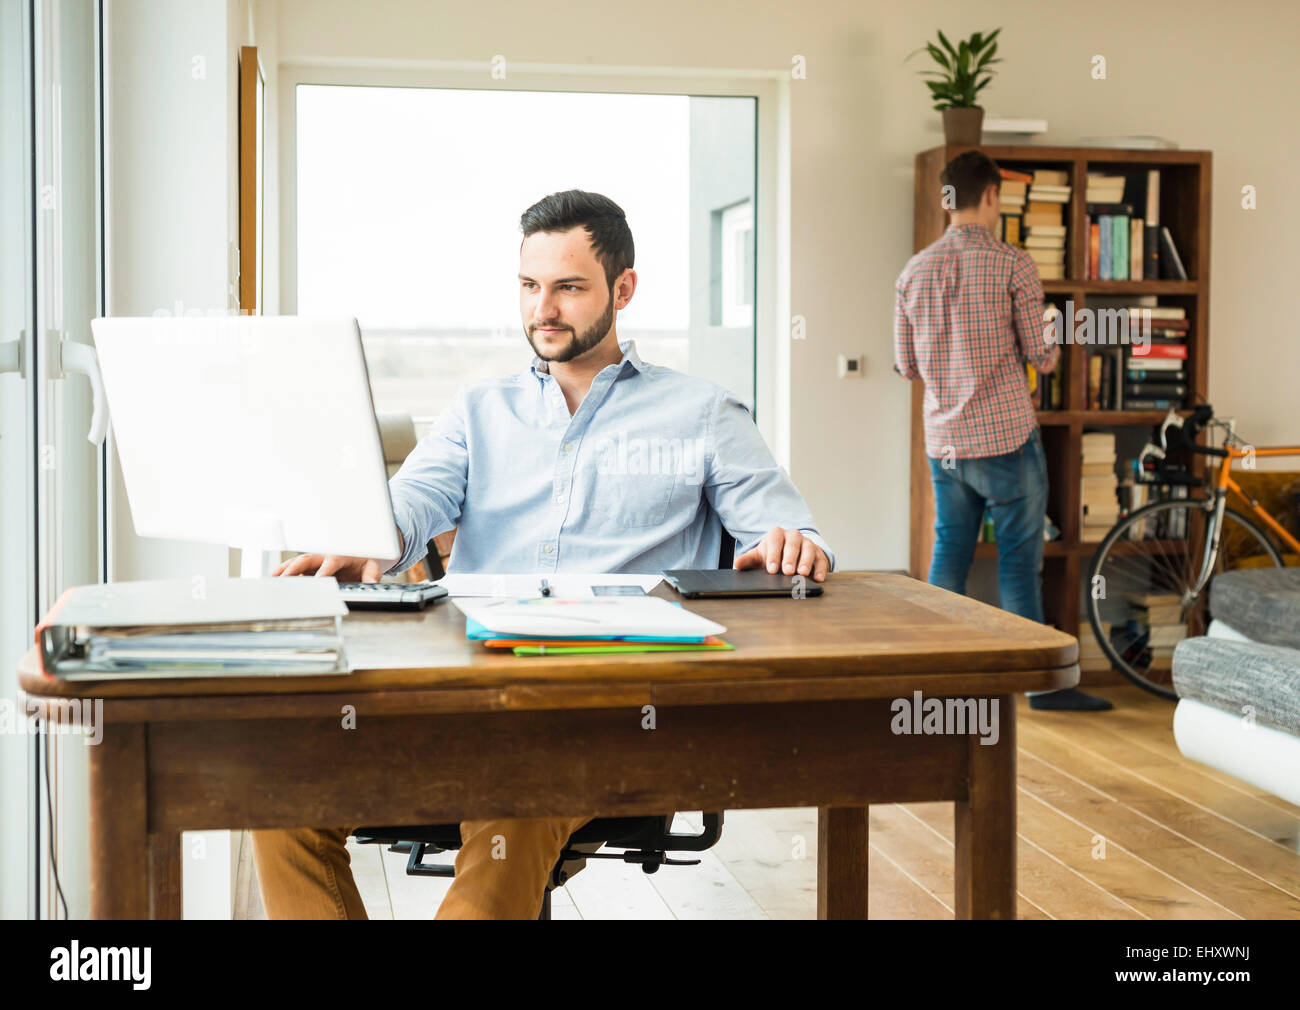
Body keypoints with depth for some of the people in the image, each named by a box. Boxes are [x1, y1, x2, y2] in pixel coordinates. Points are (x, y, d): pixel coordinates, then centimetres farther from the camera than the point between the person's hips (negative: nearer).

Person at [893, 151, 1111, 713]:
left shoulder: (914, 271, 6)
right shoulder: (1013, 265, -9)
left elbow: (905, 365, 10)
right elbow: (1042, 355, -7)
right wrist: (1052, 349, 16)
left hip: (944, 442, 5)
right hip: (1007, 435, -5)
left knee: (949, 556, 12)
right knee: (1019, 559, 2)